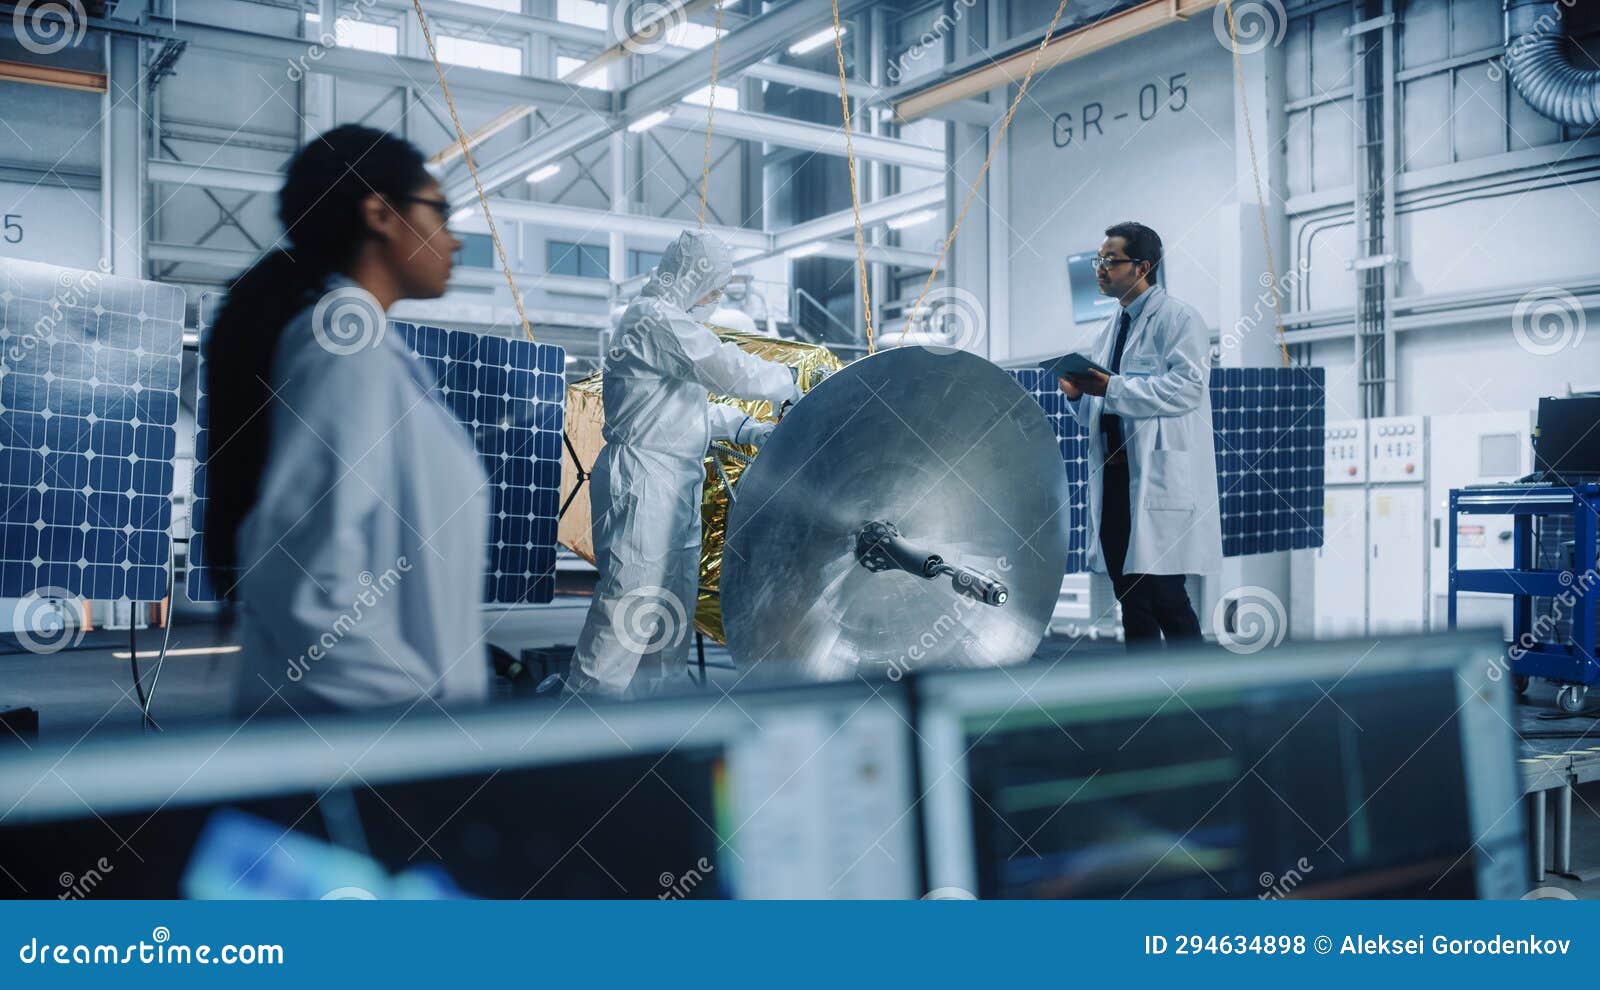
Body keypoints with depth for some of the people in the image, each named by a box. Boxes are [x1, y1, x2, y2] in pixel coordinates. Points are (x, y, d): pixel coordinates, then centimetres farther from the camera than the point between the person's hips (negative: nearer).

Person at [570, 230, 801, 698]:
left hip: (673, 485, 11)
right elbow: (731, 370, -18)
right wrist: (789, 385, -2)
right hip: (642, 483, -11)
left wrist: (748, 429, 14)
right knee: (630, 599, -10)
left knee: (674, 601, 14)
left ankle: (657, 692, 22)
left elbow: (690, 405, 24)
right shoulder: (657, 319, -13)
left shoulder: (666, 320, 20)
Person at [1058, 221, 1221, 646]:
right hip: (1114, 476, 8)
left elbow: (1188, 386, -20)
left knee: (1163, 591, -9)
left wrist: (1113, 388, -21)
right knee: (1130, 595, 12)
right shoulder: (1112, 328, 20)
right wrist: (1078, 394, 0)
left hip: (1161, 479, -8)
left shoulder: (1178, 318, -5)